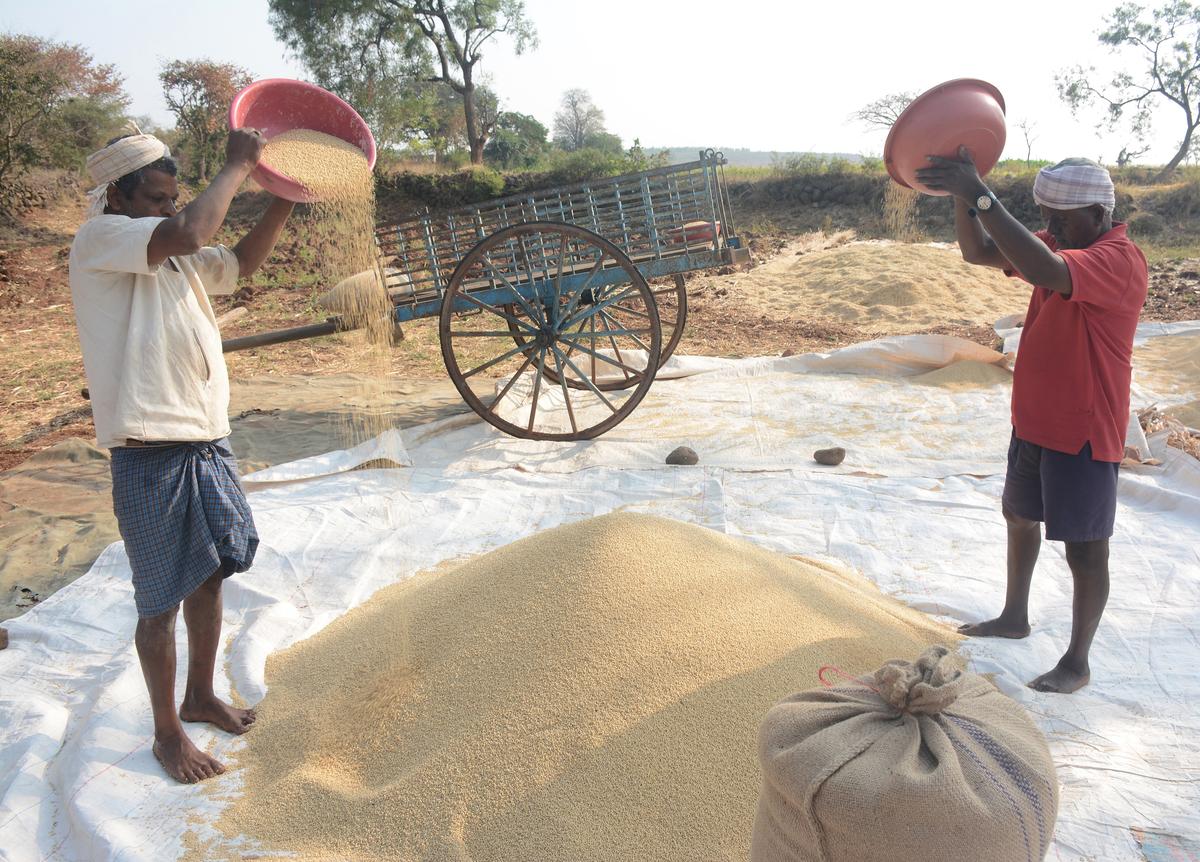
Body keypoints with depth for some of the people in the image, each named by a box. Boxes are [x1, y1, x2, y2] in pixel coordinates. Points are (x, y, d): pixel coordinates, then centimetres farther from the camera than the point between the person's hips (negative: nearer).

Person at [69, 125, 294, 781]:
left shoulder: (173, 256, 13)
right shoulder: (100, 239, -11)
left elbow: (243, 260, 23)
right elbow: (190, 232, -28)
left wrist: (286, 197, 9)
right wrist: (236, 166, -14)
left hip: (206, 442, 8)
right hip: (151, 456, -8)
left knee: (209, 577, 19)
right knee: (161, 602, 5)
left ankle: (200, 696, 39)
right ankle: (167, 732, 23)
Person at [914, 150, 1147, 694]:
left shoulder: (1119, 260, -23)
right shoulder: (1059, 244, 4)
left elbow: (1047, 272, -43)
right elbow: (978, 252, -1)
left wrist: (980, 195, -43)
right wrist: (962, 193, -19)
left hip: (1083, 433, -9)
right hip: (1034, 422, 9)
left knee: (1084, 549, 4)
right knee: (1019, 517, 23)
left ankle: (1077, 662, 19)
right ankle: (1014, 617, 43)